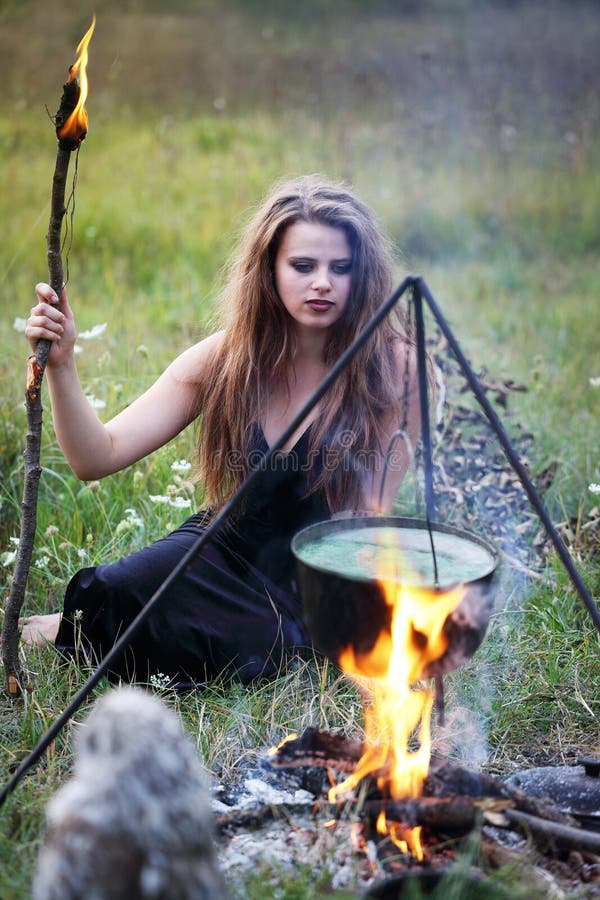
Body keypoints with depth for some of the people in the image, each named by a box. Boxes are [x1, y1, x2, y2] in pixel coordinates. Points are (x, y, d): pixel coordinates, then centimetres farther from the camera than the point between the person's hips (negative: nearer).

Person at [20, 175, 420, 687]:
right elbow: (98, 457, -12)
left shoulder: (393, 367, -15)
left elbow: (372, 515, -10)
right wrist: (61, 364, -26)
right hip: (228, 551, 1)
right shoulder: (227, 357, -8)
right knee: (115, 591, -32)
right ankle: (80, 629, 5)